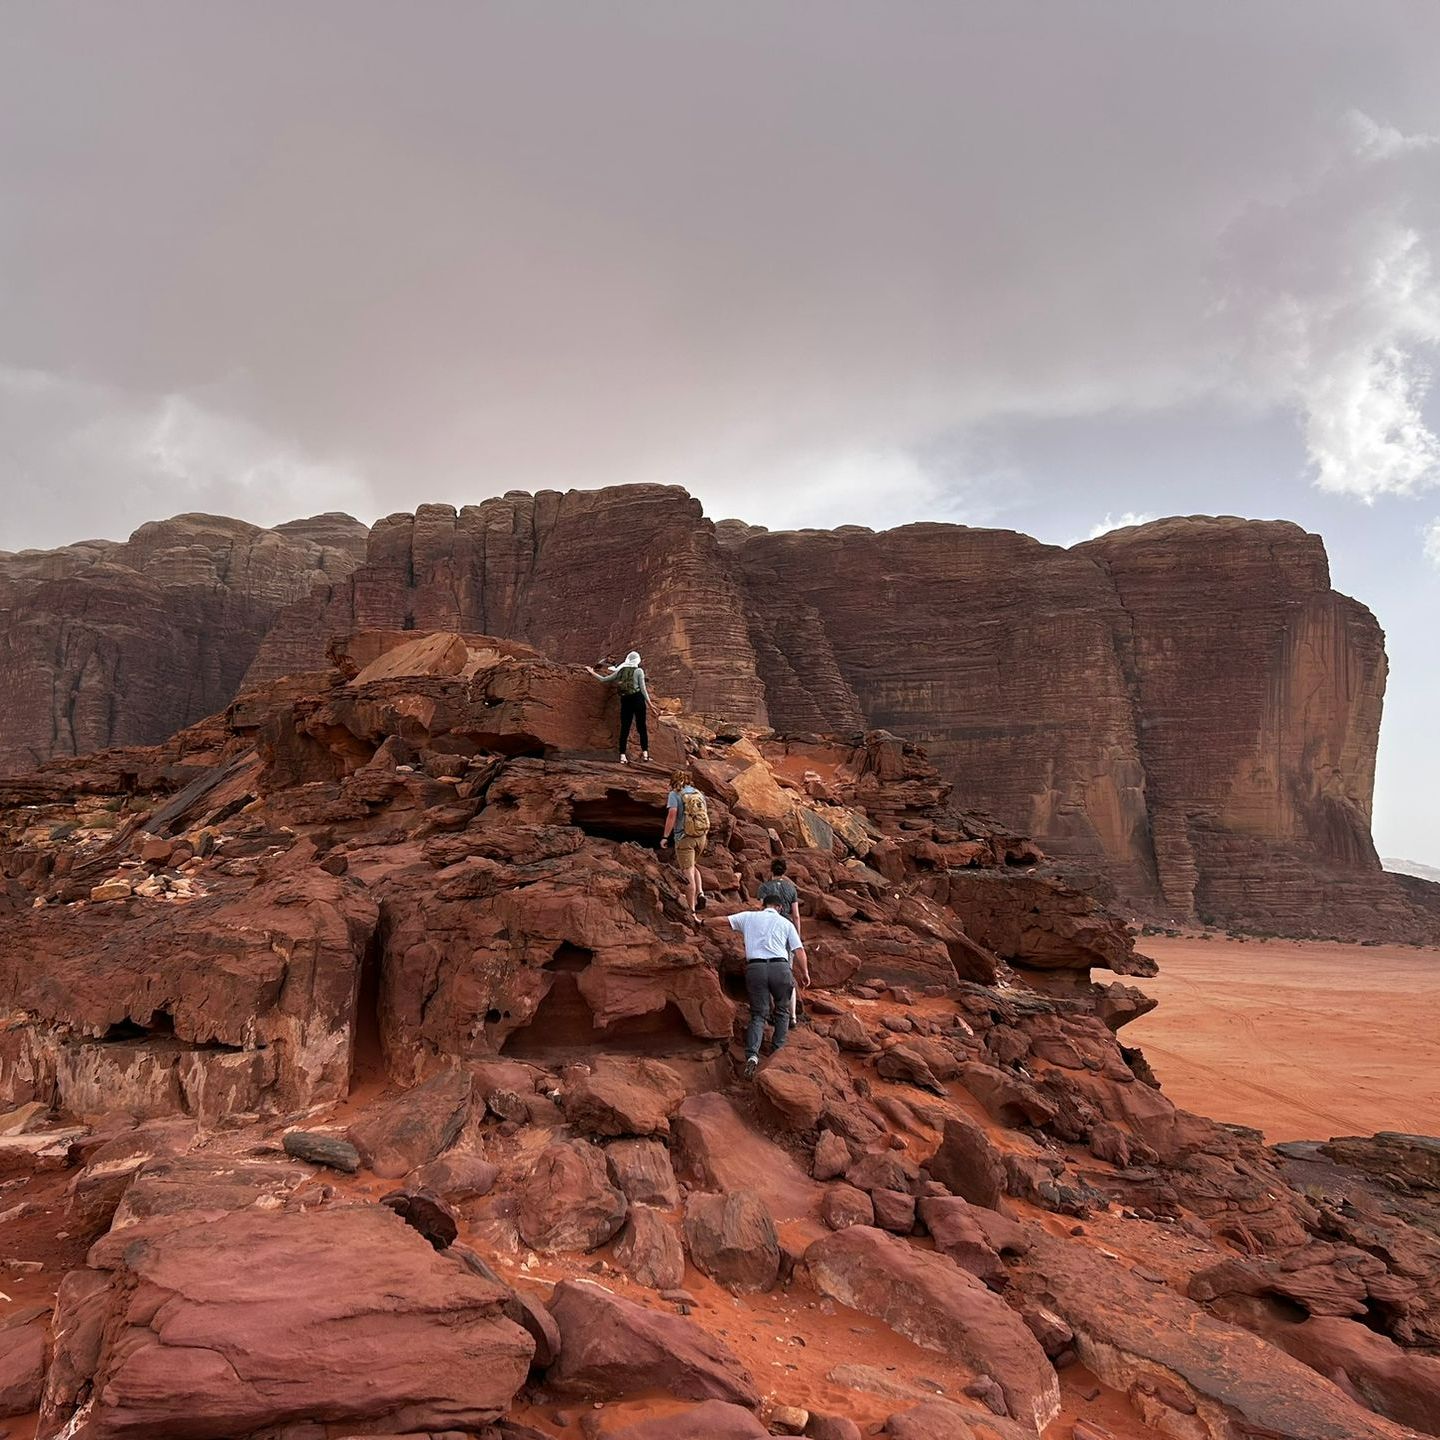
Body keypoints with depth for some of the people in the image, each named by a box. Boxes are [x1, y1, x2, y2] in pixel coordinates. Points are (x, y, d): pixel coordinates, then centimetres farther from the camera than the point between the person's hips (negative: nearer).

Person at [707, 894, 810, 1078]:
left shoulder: (749, 917, 17)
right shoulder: (785, 923, 16)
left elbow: (722, 920, 19)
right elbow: (799, 950, 7)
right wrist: (805, 973, 12)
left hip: (755, 968, 1)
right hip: (780, 967, -1)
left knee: (759, 1014, 4)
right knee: (782, 1011, 21)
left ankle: (752, 1055, -15)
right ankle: (778, 1050, 16)